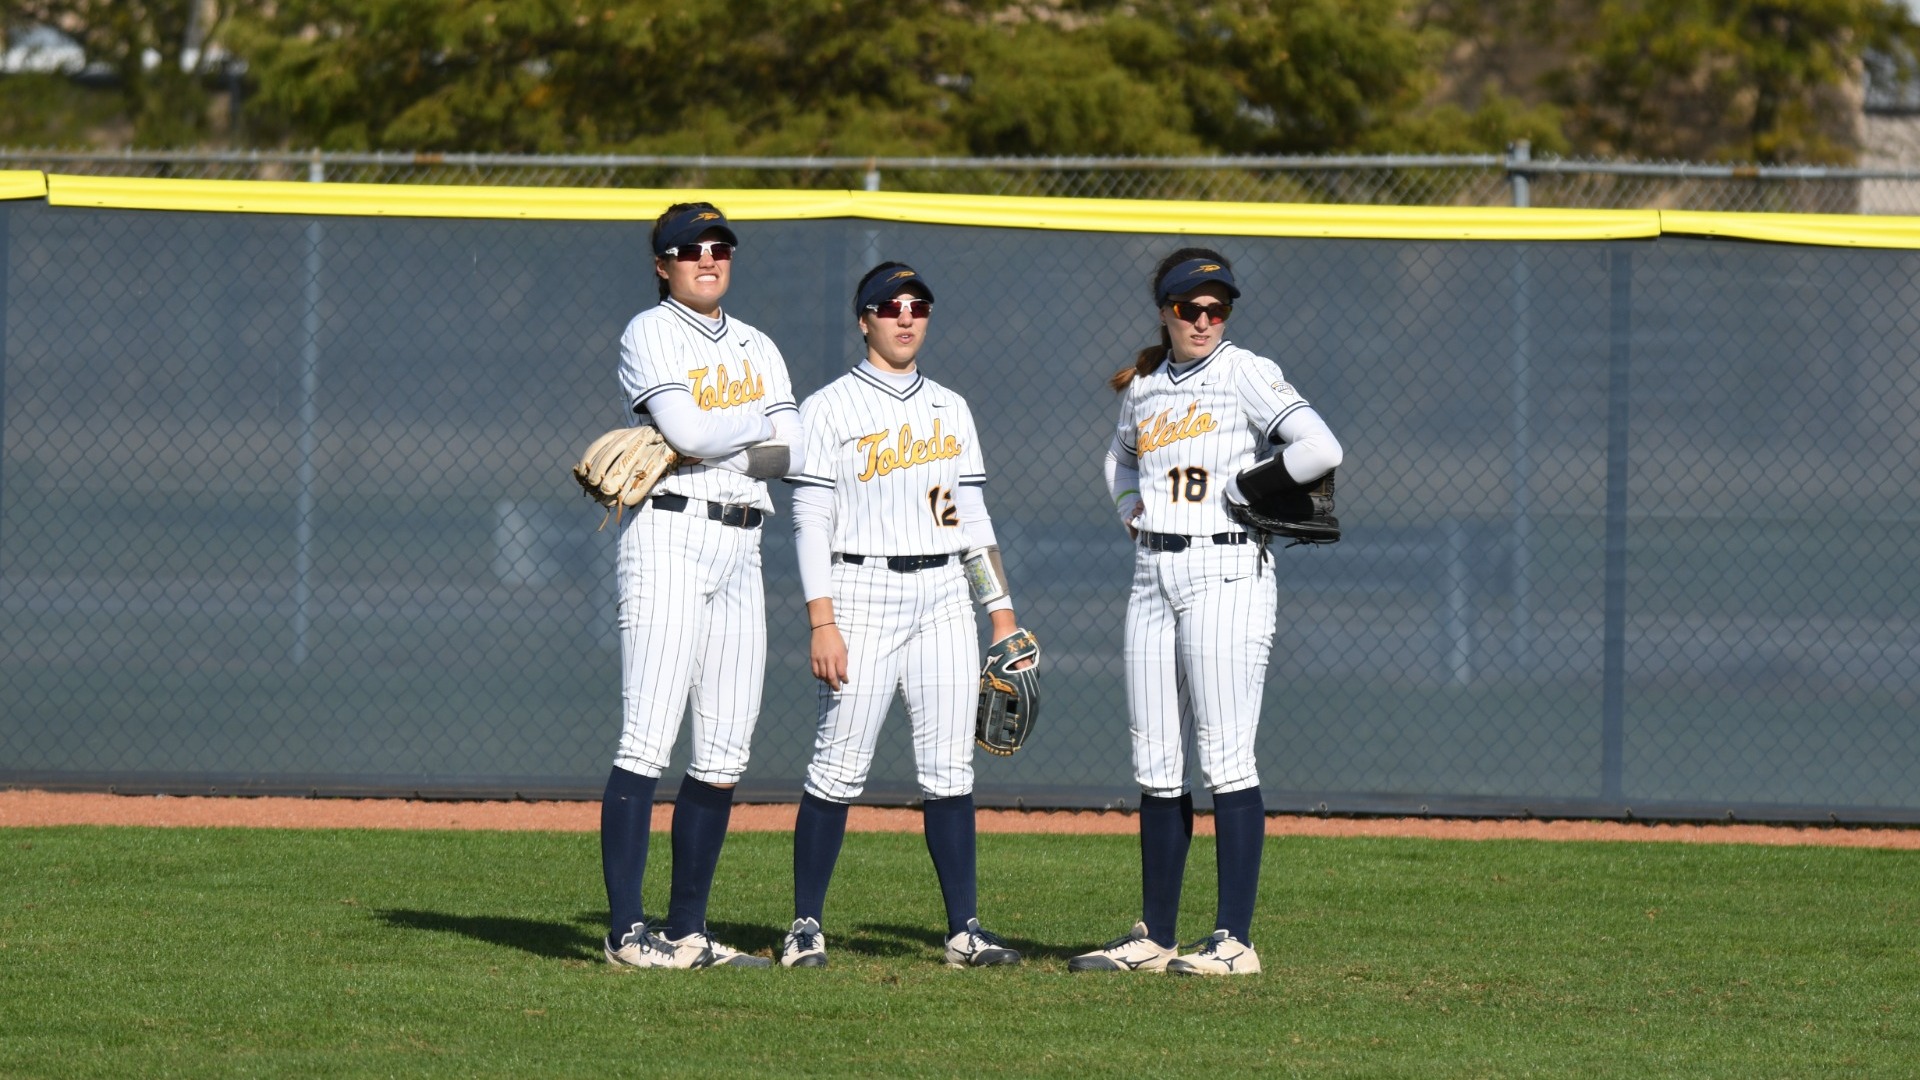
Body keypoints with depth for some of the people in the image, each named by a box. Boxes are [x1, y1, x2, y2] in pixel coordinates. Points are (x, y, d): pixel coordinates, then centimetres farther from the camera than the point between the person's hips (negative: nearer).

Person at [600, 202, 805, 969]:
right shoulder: (649, 335, -1)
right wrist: (754, 423, 1)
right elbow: (689, 430, -16)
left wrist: (711, 442, -10)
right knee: (647, 741, -12)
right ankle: (627, 932, -14)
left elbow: (794, 452, 4)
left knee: (724, 754, 5)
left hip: (740, 552, 7)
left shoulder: (757, 349, 18)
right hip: (670, 538, -7)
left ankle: (686, 931, 10)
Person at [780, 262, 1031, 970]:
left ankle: (964, 930, 1)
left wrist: (1002, 613, 10)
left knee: (949, 768, 1)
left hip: (945, 598, 4)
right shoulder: (830, 409, 0)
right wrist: (822, 623, -14)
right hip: (862, 594, -4)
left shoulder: (950, 410, 15)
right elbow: (811, 522, -5)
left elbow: (972, 517, 17)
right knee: (840, 766, -6)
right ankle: (805, 926, 1)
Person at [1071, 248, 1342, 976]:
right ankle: (1155, 937, 14)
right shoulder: (1143, 387, 13)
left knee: (1225, 759, -8)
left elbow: (1320, 449, -20)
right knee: (1154, 764, 8)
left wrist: (1240, 492, -11)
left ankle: (1236, 940, -7)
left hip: (1225, 574, -7)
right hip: (1154, 578, 7)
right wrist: (1131, 511, 15)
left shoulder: (1247, 375, -6)